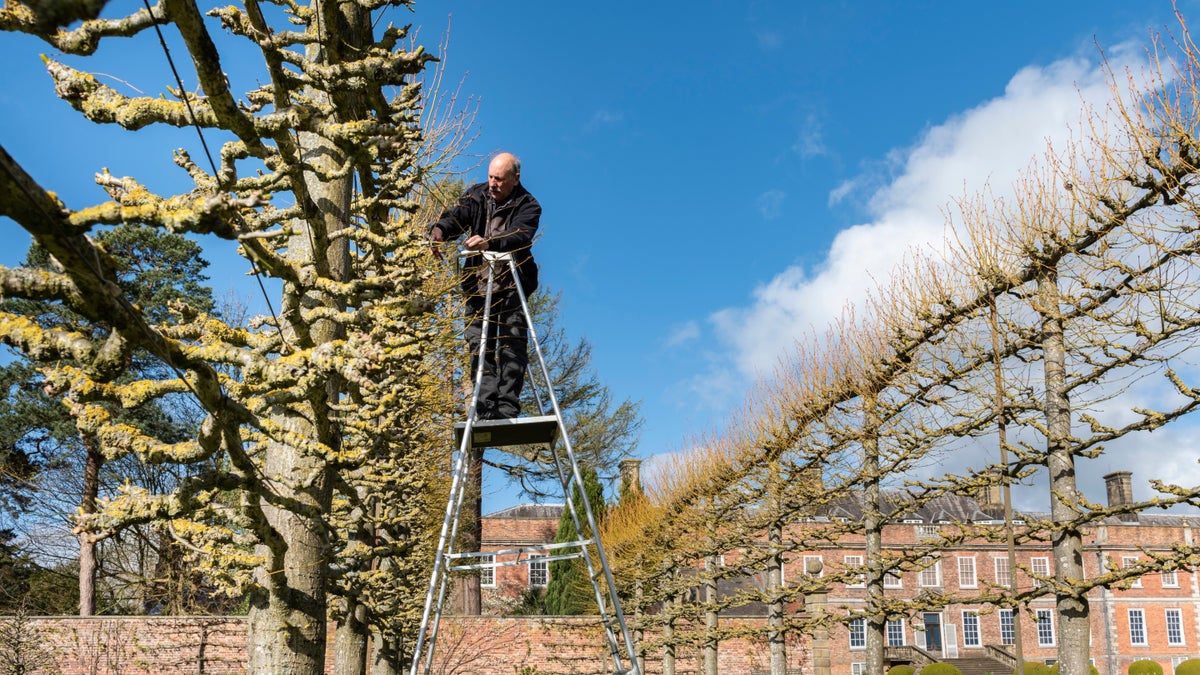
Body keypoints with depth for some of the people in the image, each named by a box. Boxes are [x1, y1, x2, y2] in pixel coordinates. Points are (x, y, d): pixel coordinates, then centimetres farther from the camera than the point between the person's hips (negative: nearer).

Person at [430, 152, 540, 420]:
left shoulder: (528, 206, -3)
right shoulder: (477, 196, 9)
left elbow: (520, 236, -22)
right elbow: (456, 216, -6)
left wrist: (489, 242, -40)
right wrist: (439, 230, -29)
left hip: (511, 286, -4)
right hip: (477, 286, 4)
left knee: (511, 346, -12)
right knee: (479, 346, -3)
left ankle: (507, 410, -14)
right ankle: (486, 411, -4)